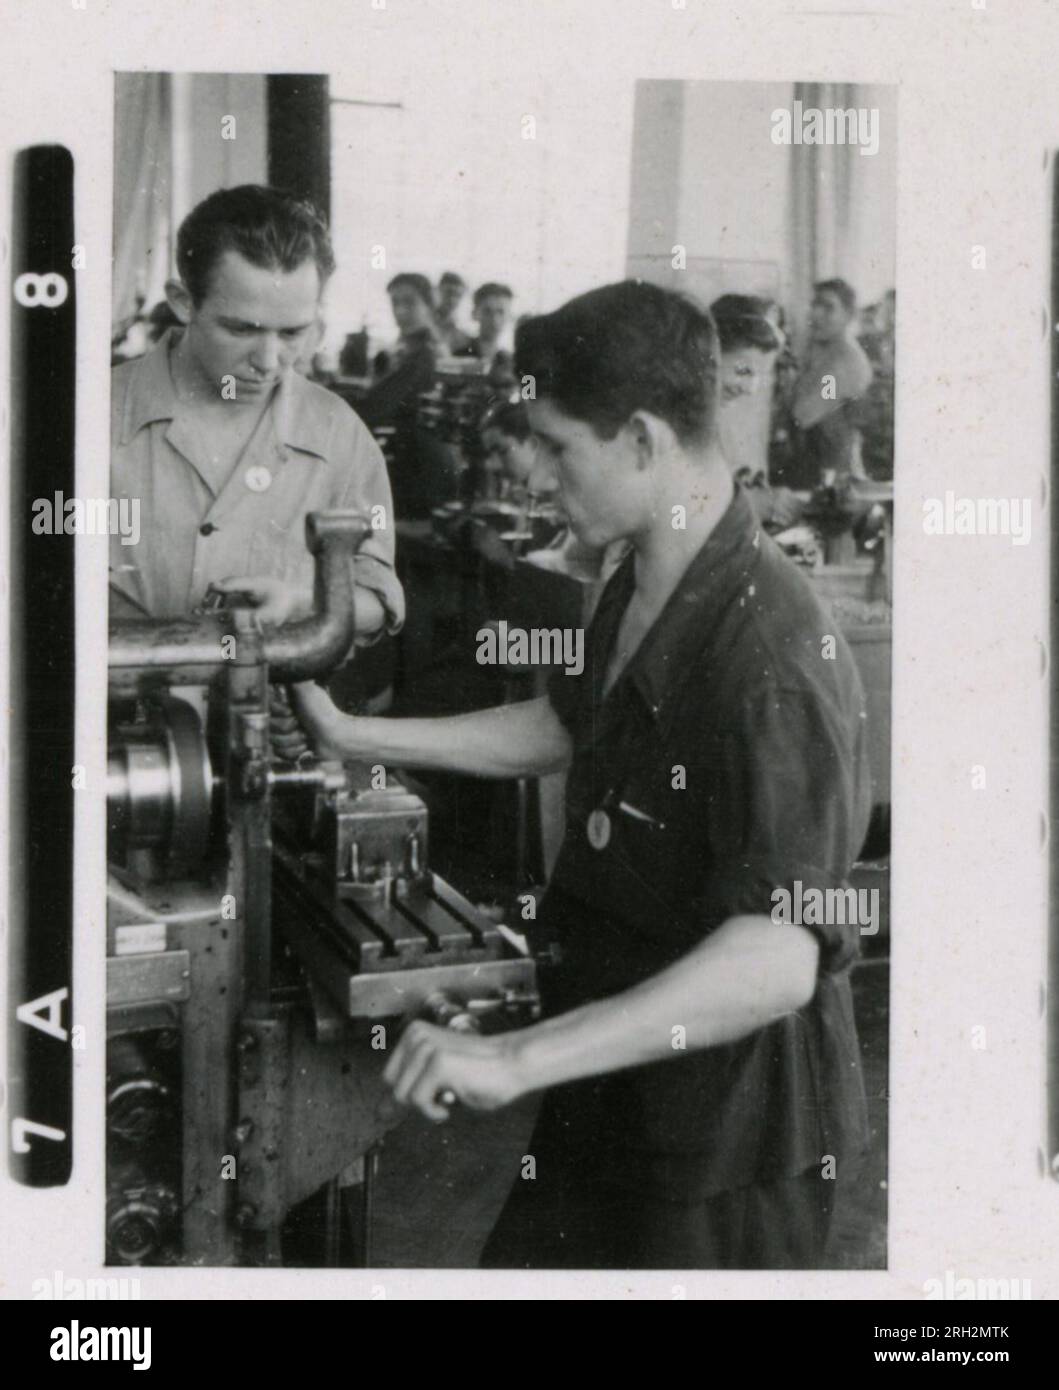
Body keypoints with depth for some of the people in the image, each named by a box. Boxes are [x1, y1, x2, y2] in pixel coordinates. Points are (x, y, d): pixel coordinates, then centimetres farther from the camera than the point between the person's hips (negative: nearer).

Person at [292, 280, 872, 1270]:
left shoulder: (772, 659, -31)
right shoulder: (637, 593, 2)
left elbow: (775, 961, -39)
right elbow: (562, 728, 21)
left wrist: (518, 1061, -41)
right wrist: (353, 738, 18)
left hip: (731, 1124, -9)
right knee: (524, 1259, 21)